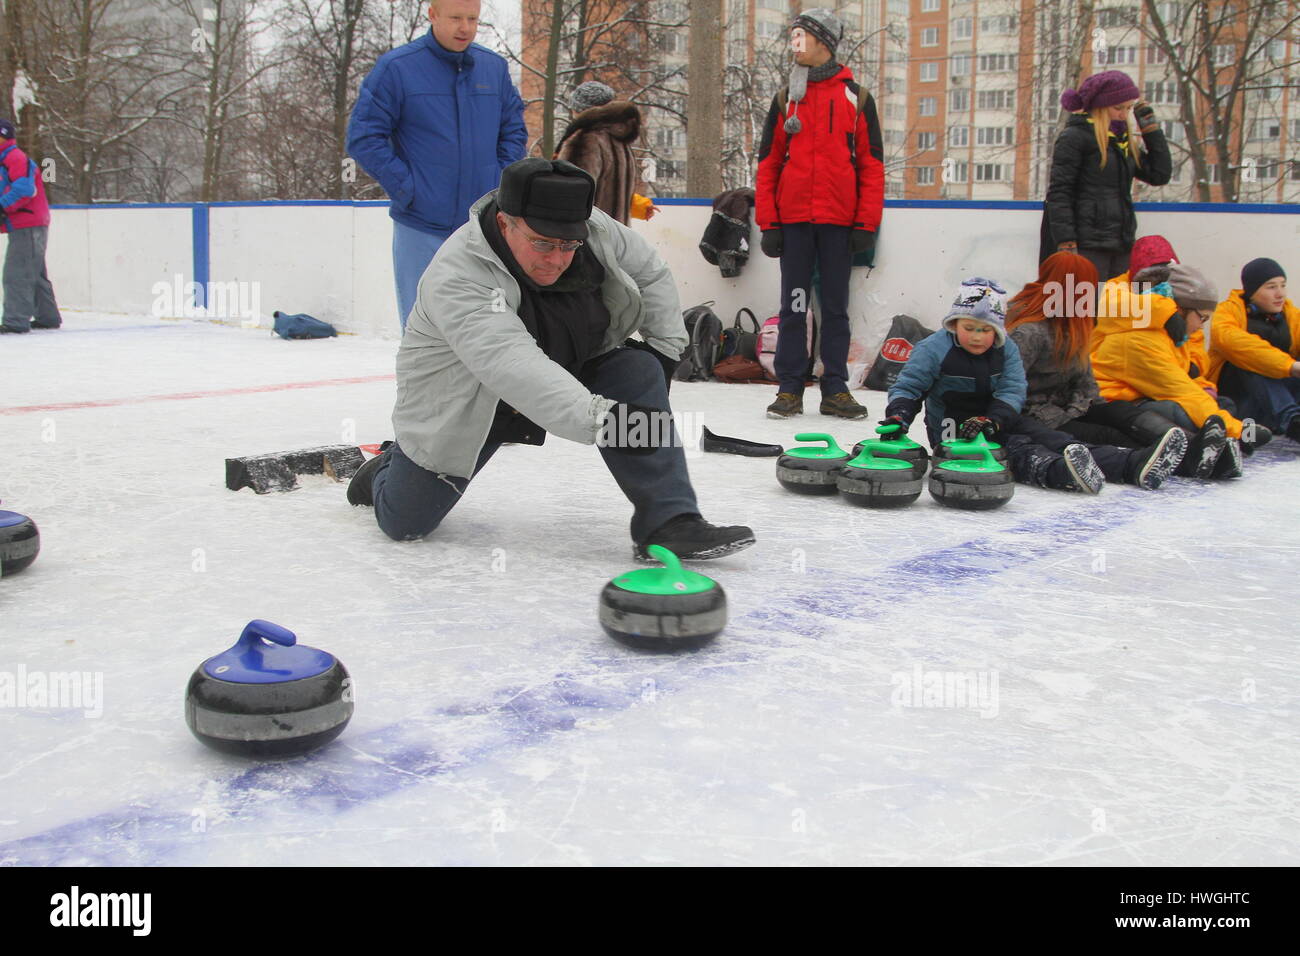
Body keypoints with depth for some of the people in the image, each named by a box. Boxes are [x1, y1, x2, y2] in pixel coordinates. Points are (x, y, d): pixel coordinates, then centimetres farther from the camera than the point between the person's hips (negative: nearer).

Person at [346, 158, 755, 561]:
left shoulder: (594, 229, -20)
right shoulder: (456, 276, -36)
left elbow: (649, 271, 1)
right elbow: (511, 365, -50)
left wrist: (665, 345, -6)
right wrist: (599, 417, -59)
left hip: (568, 372, 4)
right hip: (469, 399, -4)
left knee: (639, 373, -21)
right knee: (405, 523, -1)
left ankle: (670, 523, -22)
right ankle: (391, 470, 35)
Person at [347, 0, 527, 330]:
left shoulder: (494, 67, 7)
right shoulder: (396, 67, -5)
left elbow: (514, 129, 18)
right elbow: (363, 136, -5)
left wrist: (501, 180, 4)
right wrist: (406, 188, -10)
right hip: (420, 231, -3)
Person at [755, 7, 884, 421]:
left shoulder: (856, 98, 6)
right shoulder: (785, 99, 10)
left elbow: (872, 165, 4)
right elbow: (768, 164, 8)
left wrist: (866, 224, -4)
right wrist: (768, 223, 0)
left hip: (839, 221, -1)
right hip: (793, 219, 1)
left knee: (836, 306, 4)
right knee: (794, 305, 1)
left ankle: (836, 390, 9)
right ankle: (789, 389, 6)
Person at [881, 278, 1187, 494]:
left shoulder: (1006, 350, 4)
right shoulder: (934, 348, -9)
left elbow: (1012, 391, -5)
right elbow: (907, 387, -11)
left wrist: (991, 419, -25)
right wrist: (898, 416, -32)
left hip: (996, 425, 5)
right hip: (953, 431, -5)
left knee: (1047, 437, -12)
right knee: (1015, 449, -31)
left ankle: (1135, 465, -25)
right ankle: (1063, 472, -61)